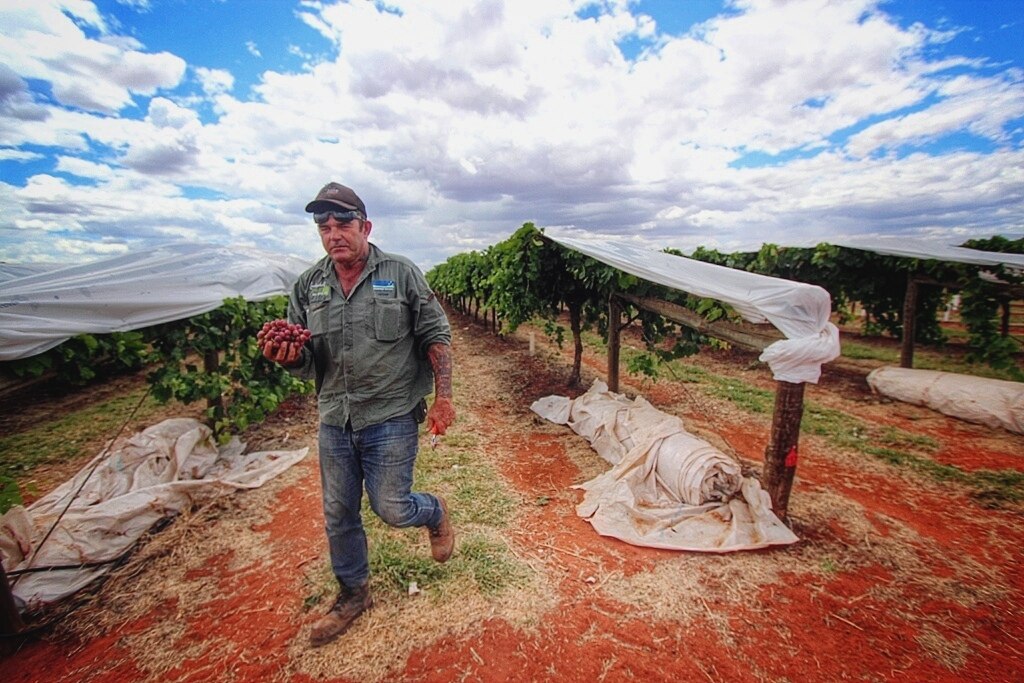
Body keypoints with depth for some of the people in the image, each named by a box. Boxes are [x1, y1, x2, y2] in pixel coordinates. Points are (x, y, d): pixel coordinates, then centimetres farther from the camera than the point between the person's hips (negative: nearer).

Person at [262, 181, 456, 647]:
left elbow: (436, 336, -5)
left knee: (391, 508, 1)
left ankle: (435, 513, 38)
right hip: (334, 420, 5)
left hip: (391, 417, -4)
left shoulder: (401, 273, -7)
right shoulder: (307, 286, 4)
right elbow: (305, 362, 7)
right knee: (339, 516, 16)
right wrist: (288, 356, -17)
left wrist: (442, 397, -10)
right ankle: (353, 595, 42)